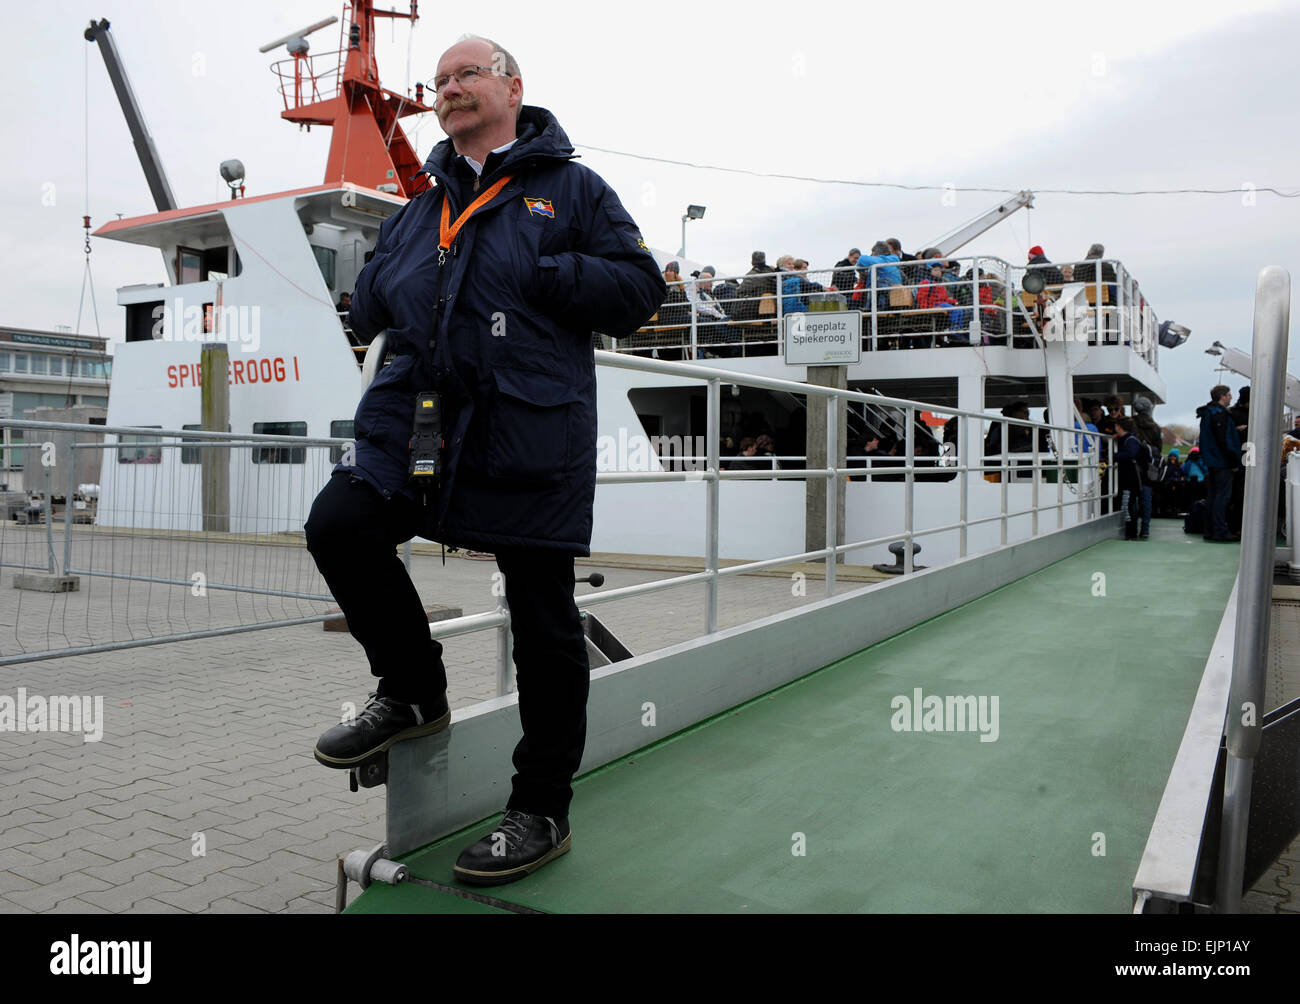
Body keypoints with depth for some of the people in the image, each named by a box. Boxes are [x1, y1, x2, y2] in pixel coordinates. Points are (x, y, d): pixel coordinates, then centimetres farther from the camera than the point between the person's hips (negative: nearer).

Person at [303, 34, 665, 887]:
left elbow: (640, 288, 0)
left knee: (543, 618, 0)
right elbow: (369, 308, 28)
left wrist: (538, 276, -12)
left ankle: (542, 811, 16)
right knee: (339, 525, -13)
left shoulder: (570, 190, 9)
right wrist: (388, 289, 5)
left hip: (530, 429, -5)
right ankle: (415, 692, 13)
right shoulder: (422, 210, 23)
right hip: (418, 415, 5)